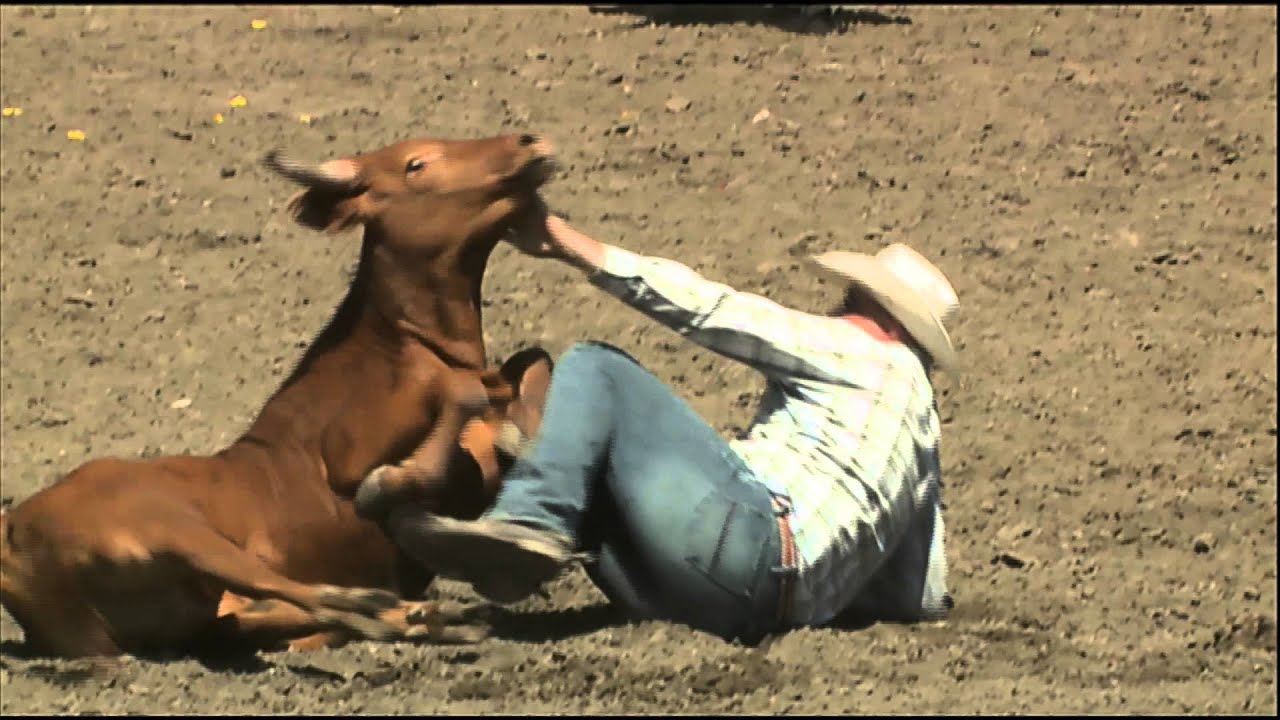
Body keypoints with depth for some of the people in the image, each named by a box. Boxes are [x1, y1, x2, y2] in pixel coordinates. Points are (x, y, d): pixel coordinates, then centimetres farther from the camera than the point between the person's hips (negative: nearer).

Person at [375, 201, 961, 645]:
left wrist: (580, 250, 3)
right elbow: (921, 601, 30)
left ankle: (534, 522, -27)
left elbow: (710, 311, 3)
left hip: (755, 541, -9)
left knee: (593, 370, -2)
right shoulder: (923, 430, 32)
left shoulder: (865, 355, 10)